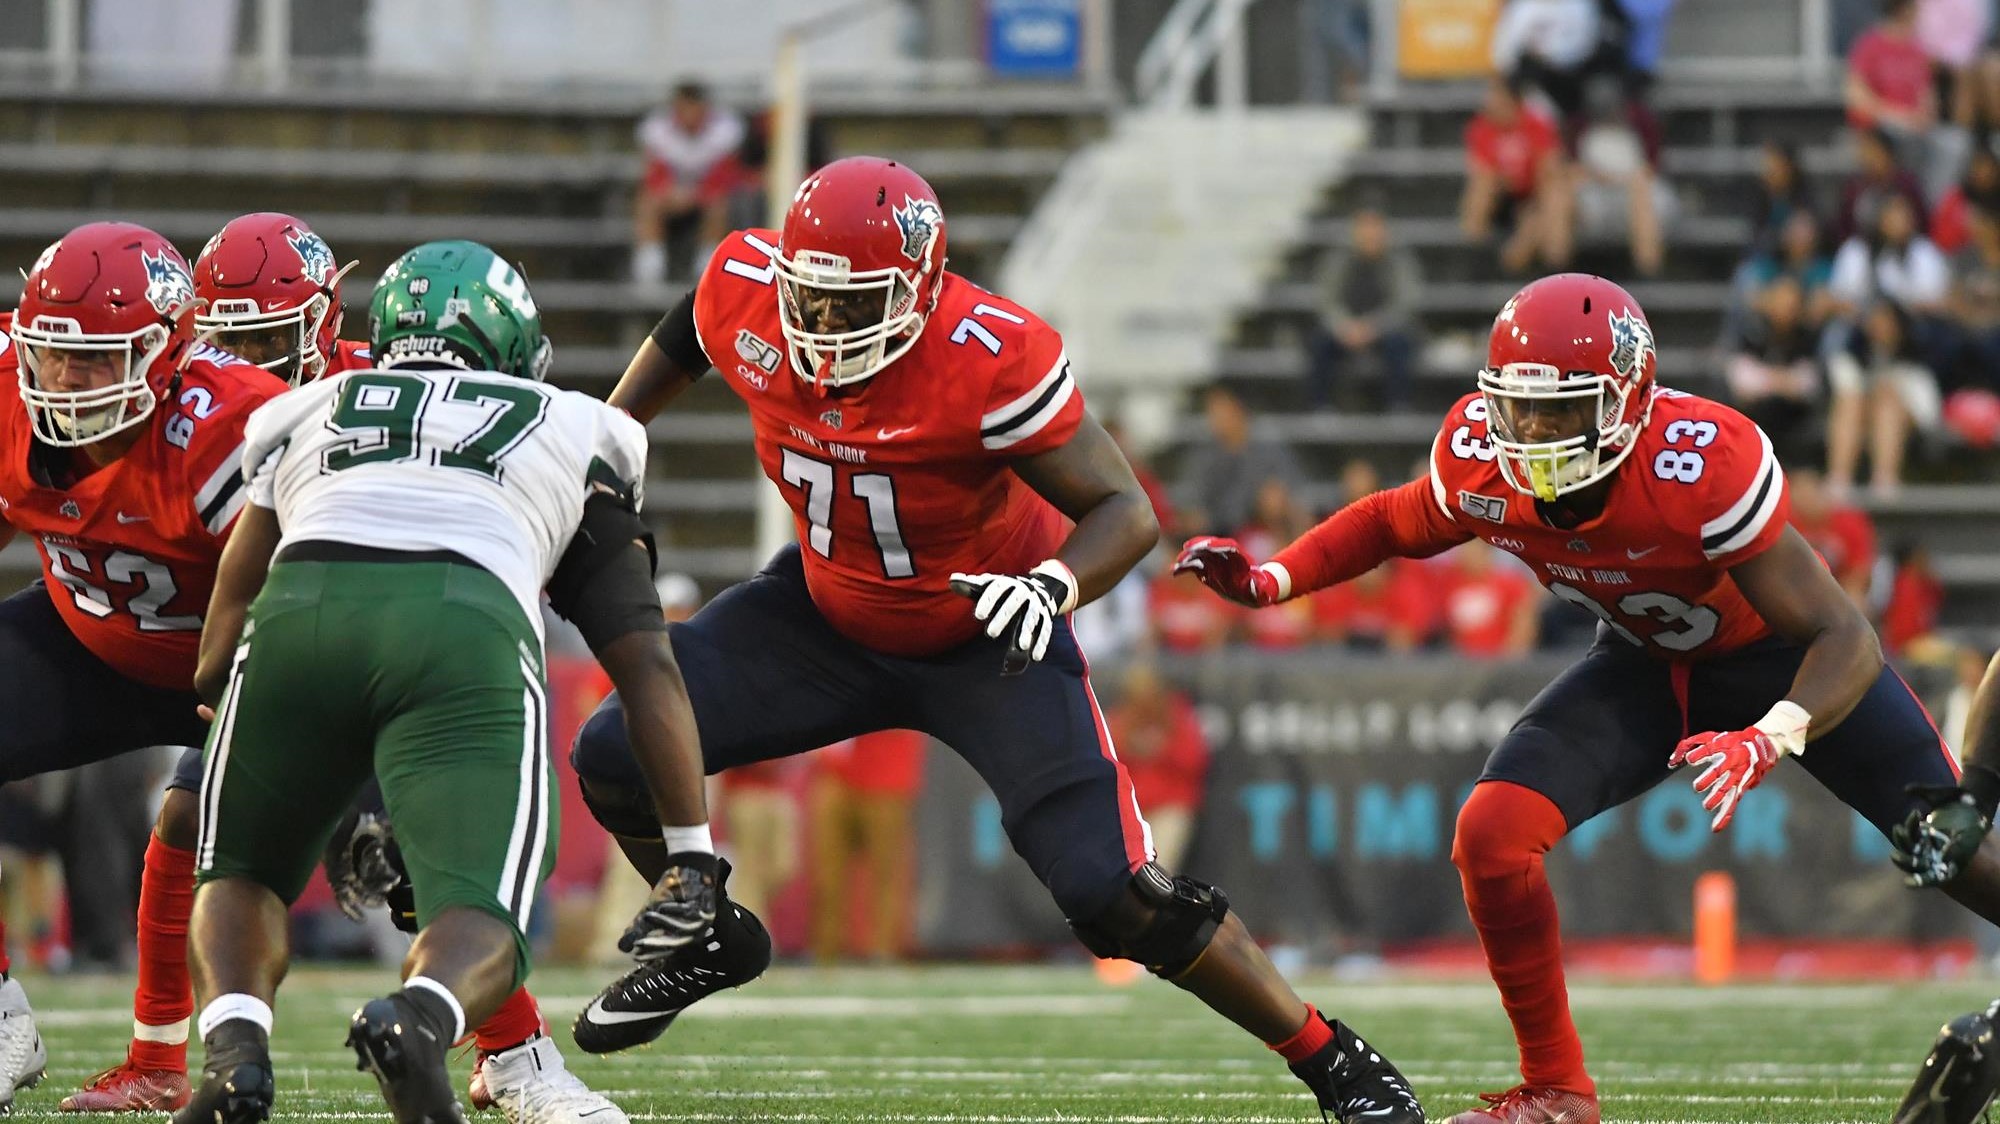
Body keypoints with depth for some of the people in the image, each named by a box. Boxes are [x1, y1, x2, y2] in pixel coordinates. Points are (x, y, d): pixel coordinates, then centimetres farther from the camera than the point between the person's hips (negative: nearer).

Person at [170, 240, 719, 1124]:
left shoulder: (312, 413, 35)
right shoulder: (573, 434, 33)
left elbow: (234, 599, 37)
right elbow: (648, 667, 28)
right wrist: (691, 856, 30)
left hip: (301, 614, 2)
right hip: (473, 632, -2)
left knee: (243, 875, 21)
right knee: (478, 929, -4)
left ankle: (234, 1042, -9)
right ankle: (419, 1017, -39)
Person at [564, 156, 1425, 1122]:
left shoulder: (989, 362, -34)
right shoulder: (750, 297, -19)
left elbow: (1126, 511, -28)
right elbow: (687, 333, 8)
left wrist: (1058, 585, -47)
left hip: (987, 642, -5)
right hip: (830, 614, 5)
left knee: (1114, 897, -16)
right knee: (617, 758, -5)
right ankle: (705, 942, 27)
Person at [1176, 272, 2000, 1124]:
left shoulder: (1703, 465, -38)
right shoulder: (1479, 462, -23)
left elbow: (1843, 637, -36)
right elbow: (1392, 526, 2)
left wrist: (1771, 740, -54)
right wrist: (1269, 581, -12)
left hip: (1771, 654, -4)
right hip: (1643, 664, 4)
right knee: (1492, 835, -15)